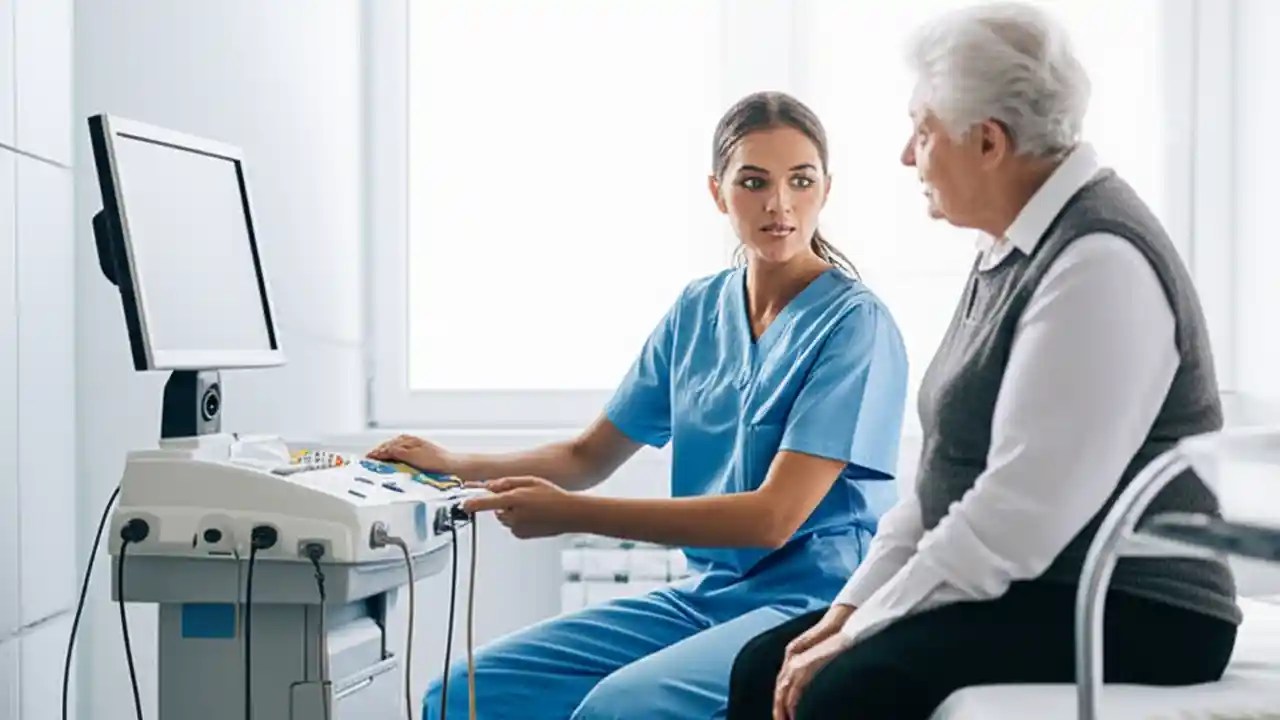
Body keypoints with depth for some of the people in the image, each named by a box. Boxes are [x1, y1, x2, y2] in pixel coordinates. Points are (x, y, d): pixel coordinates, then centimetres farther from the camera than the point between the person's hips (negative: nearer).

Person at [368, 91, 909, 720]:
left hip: (814, 603, -5)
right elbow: (590, 456, 16)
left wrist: (571, 513, -21)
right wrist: (456, 468, -1)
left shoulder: (856, 324, -10)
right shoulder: (697, 311, 10)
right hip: (703, 596, 6)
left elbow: (773, 516, -18)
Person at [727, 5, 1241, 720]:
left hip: (1131, 621, -9)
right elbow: (946, 471, 13)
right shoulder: (1016, 250, 12)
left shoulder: (1100, 264, -18)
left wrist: (859, 635, -17)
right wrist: (850, 608, 4)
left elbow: (1020, 513, -23)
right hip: (1026, 595, 9)